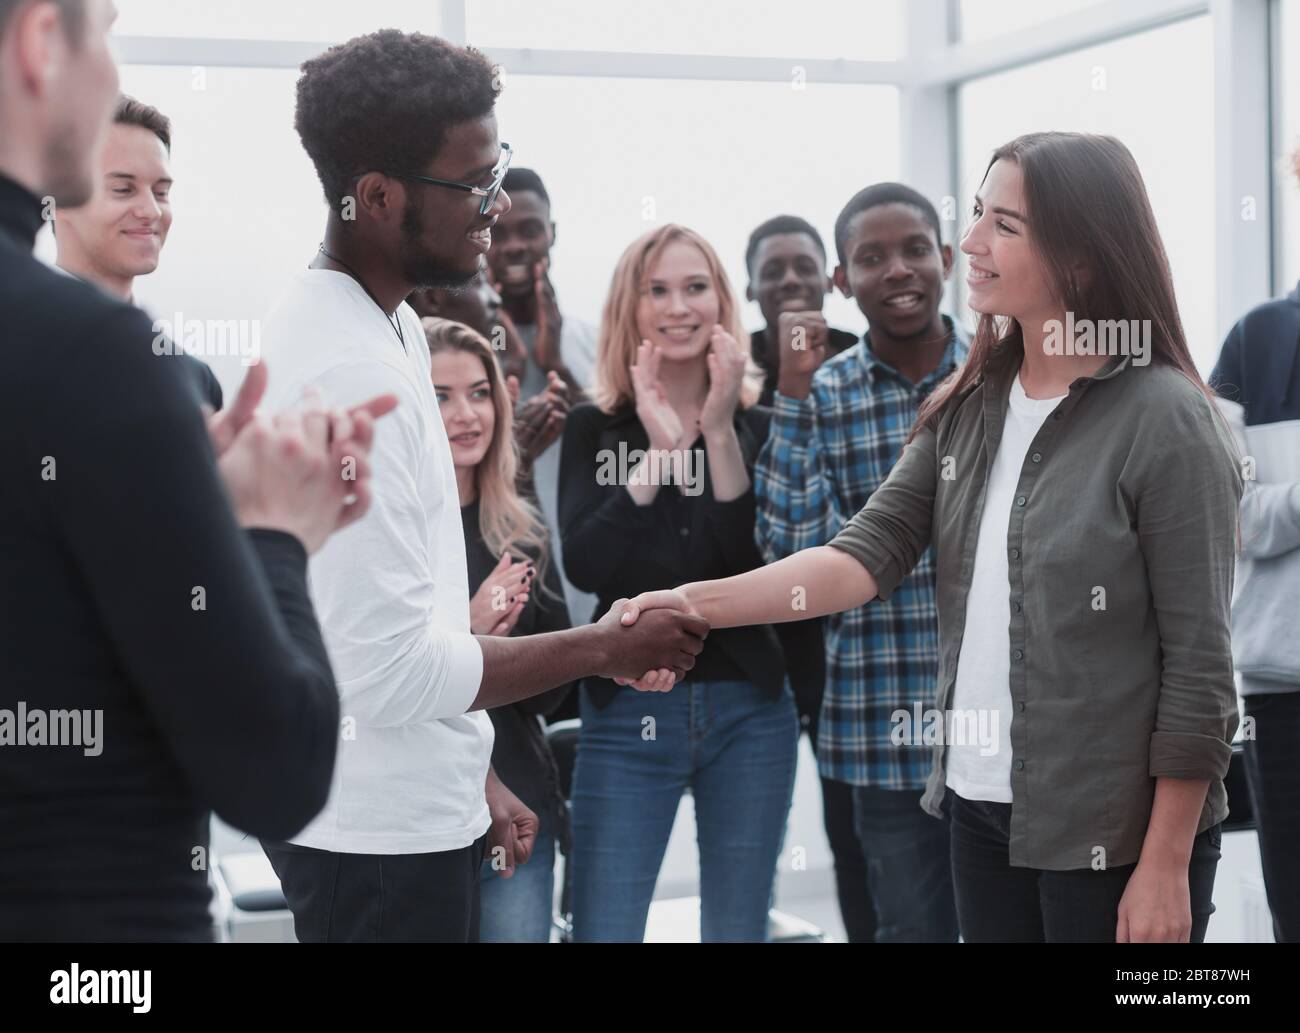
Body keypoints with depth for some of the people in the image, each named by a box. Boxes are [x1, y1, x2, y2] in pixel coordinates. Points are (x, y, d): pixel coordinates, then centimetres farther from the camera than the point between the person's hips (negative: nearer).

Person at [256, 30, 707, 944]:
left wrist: (469, 774, 17)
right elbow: (393, 669, -25)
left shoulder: (386, 322, 7)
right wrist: (604, 647, -13)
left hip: (413, 805, 9)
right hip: (381, 833, -9)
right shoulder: (350, 373, -24)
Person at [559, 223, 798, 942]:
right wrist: (658, 449, -18)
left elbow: (766, 568, -11)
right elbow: (584, 566, -13)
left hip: (749, 710, 1)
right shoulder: (596, 427, 2)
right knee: (602, 931, -3)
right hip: (628, 713, -1)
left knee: (739, 929, 9)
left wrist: (719, 432, -17)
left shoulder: (760, 425, 2)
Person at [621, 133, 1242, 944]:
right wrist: (697, 603, -15)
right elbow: (871, 551, -2)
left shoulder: (1165, 420, -12)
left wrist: (1166, 868, -14)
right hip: (981, 808, 6)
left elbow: (1199, 667, -13)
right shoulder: (969, 408, 7)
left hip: (1117, 834, -6)